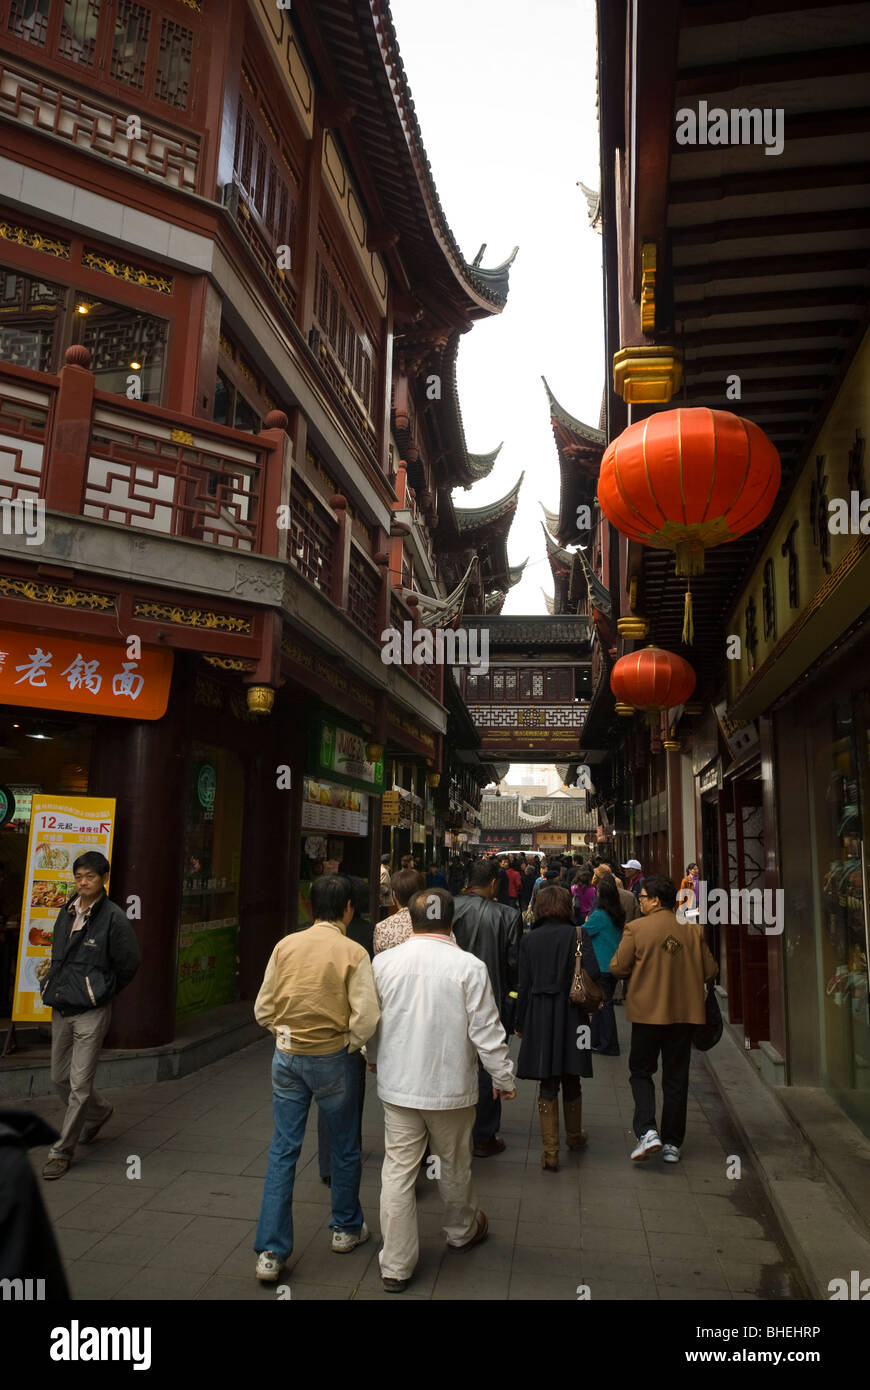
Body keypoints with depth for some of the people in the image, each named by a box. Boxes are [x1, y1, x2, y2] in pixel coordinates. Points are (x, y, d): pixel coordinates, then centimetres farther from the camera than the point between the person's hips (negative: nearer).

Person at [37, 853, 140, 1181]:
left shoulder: (114, 918, -13)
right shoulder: (66, 912, 8)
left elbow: (129, 964, -8)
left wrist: (103, 993, -1)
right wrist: (51, 970, 8)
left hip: (91, 1012, -7)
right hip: (60, 1009, 7)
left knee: (80, 1084, -2)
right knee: (60, 1077, 16)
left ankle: (62, 1151, 12)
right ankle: (99, 1112, 41)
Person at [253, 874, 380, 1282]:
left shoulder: (285, 946, -4)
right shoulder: (353, 952, -14)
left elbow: (263, 1010, 1)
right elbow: (367, 1018, -19)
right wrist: (349, 1045, 0)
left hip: (286, 1056, 3)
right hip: (332, 1057, -3)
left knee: (283, 1150, 12)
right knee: (344, 1147, 18)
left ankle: (271, 1252, 14)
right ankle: (346, 1229, 36)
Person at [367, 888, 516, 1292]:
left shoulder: (384, 962, -7)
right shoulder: (469, 966, -16)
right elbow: (486, 1031, -12)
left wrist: (374, 1059, 26)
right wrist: (503, 1079, 3)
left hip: (397, 1086, 2)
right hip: (450, 1087, -1)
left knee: (398, 1170, 9)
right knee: (454, 1165, 19)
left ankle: (395, 1266, 17)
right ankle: (462, 1231, 43)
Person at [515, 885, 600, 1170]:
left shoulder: (529, 939, -3)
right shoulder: (577, 935, -6)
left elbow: (524, 984, -2)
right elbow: (593, 973, -14)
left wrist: (520, 1023, 6)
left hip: (539, 1017, 0)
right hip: (571, 1015, 0)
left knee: (547, 1085, 6)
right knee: (570, 1080, 17)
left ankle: (550, 1151, 6)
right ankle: (574, 1135, 36)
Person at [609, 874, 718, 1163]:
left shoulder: (636, 928, -12)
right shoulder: (693, 929, -2)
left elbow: (618, 967, -9)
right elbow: (710, 971, 4)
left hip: (647, 1012, -3)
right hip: (684, 1012, 3)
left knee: (641, 1072, 13)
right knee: (676, 1078, 13)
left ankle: (647, 1131, -4)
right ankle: (672, 1144, 19)